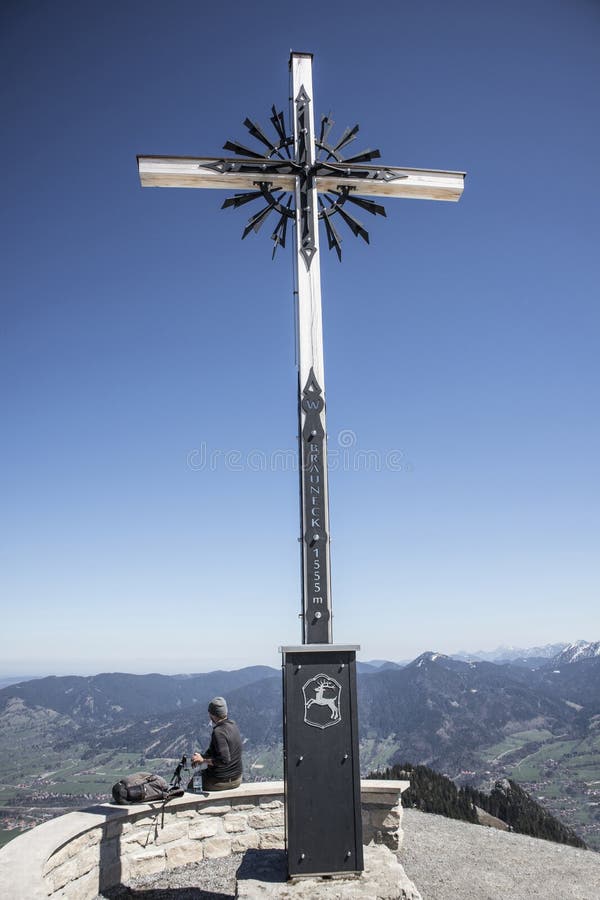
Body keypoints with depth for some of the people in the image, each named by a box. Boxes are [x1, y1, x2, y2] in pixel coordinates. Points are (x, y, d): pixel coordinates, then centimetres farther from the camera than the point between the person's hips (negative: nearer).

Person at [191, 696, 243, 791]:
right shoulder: (232, 725, 1)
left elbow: (224, 760, -30)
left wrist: (203, 760, -20)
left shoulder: (219, 732, -25)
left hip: (220, 781, -7)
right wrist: (202, 756, 4)